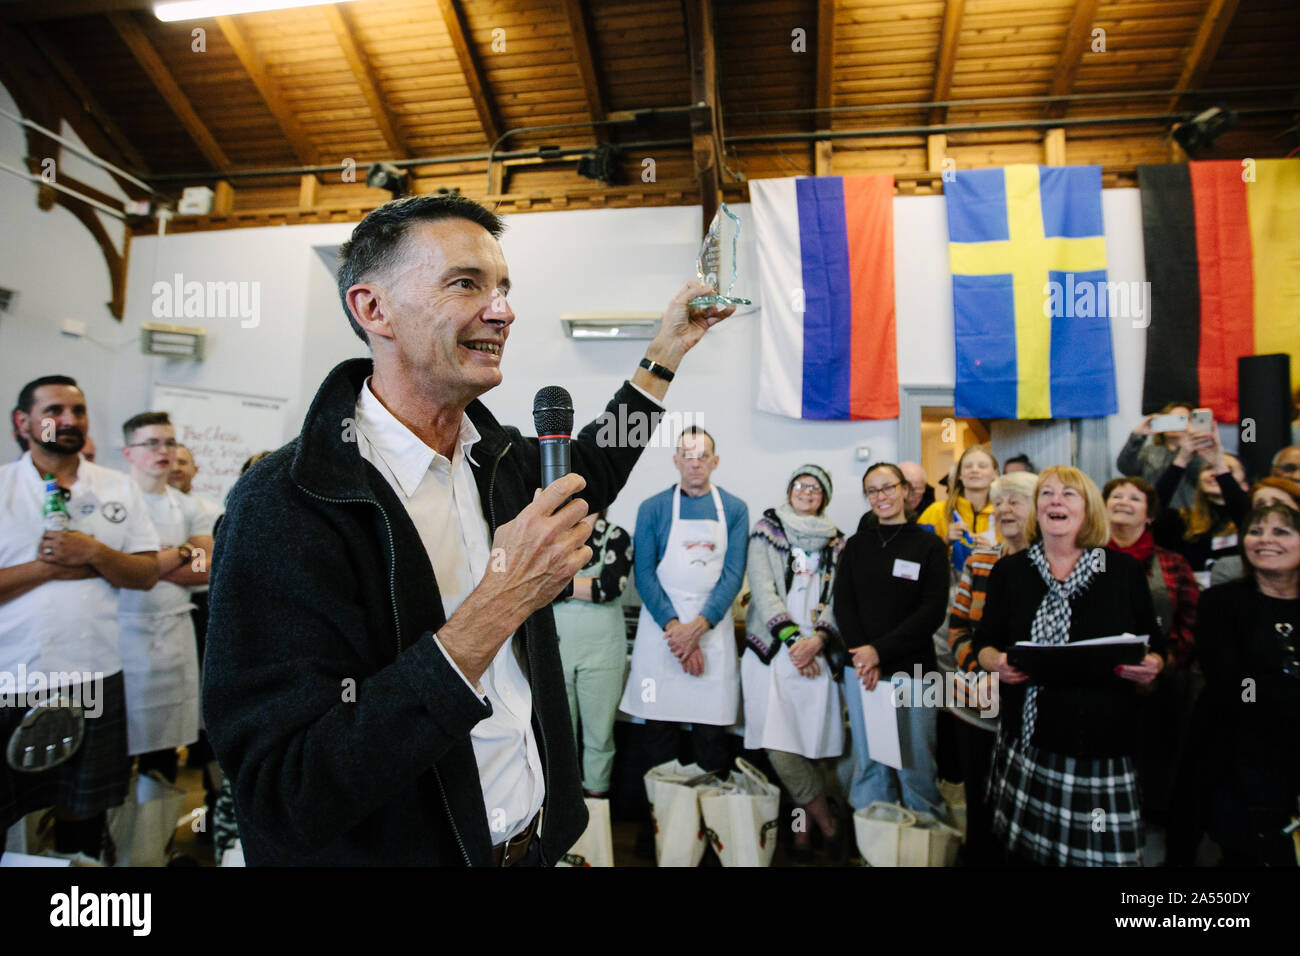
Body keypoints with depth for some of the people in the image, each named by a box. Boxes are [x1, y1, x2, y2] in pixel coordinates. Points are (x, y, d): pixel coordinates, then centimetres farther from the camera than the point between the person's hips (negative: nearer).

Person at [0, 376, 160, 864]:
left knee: (84, 807, 15)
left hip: (94, 677, 2)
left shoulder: (120, 489, 6)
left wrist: (94, 553, -14)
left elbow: (147, 574, 1)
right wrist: (49, 566, -14)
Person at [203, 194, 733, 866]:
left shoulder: (498, 453, -5)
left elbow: (581, 479, 17)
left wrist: (666, 351, 12)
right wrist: (498, 605, -31)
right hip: (408, 848, -6)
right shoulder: (284, 506, -25)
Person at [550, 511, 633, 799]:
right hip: (555, 646, 2)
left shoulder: (615, 537, -4)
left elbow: (609, 588, -18)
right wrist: (585, 584, -15)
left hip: (601, 648, -2)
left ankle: (596, 792, 24)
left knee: (599, 732, 8)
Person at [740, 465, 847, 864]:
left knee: (807, 748, -1)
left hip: (816, 655, 2)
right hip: (771, 651, -1)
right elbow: (762, 587, -1)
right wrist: (791, 636, -11)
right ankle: (830, 826, 6)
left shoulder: (836, 542, 16)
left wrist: (817, 639, -10)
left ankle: (802, 834, 15)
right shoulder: (766, 529, 10)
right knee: (780, 751, -10)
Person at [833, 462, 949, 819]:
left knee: (915, 762, 0)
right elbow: (842, 604, 5)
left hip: (911, 669, -2)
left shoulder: (929, 545, 2)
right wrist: (863, 658, -10)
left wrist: (880, 650, -12)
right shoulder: (856, 545, 10)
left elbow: (933, 611, -5)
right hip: (860, 668, 3)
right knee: (868, 760, 9)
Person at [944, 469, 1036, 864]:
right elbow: (957, 627, 5)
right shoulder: (978, 561, 4)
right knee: (978, 802, 16)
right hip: (975, 706, 3)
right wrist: (981, 675, -10)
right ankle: (978, 857, 34)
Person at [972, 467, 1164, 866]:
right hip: (1029, 742, 1)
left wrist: (1150, 666, -12)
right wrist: (995, 662, -11)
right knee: (1024, 852, 4)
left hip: (1104, 745, -1)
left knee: (1101, 854, 1)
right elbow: (983, 642, 9)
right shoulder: (1009, 571, 6)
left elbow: (1155, 647, 9)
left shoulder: (1125, 570, 4)